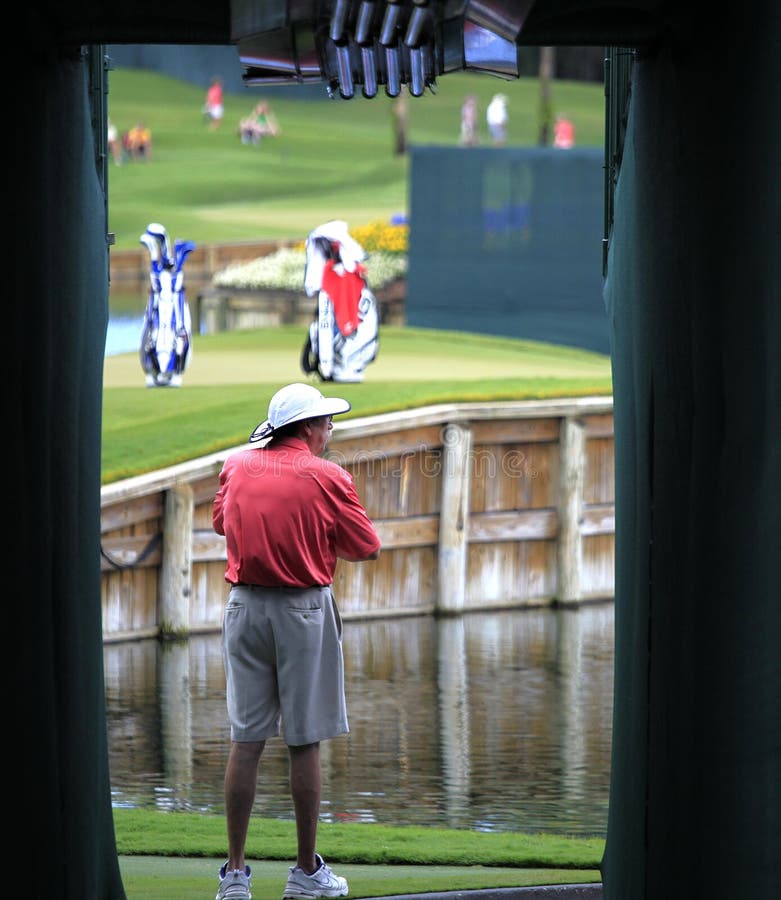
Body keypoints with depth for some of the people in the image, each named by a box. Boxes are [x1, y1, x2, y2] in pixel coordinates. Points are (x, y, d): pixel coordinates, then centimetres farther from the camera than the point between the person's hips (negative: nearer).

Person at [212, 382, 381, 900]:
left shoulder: (237, 466, 6)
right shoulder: (327, 477, -8)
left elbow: (221, 522, 24)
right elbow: (366, 549, -3)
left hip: (245, 605, 4)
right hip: (304, 609, -4)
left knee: (246, 741, 5)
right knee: (304, 742, 2)